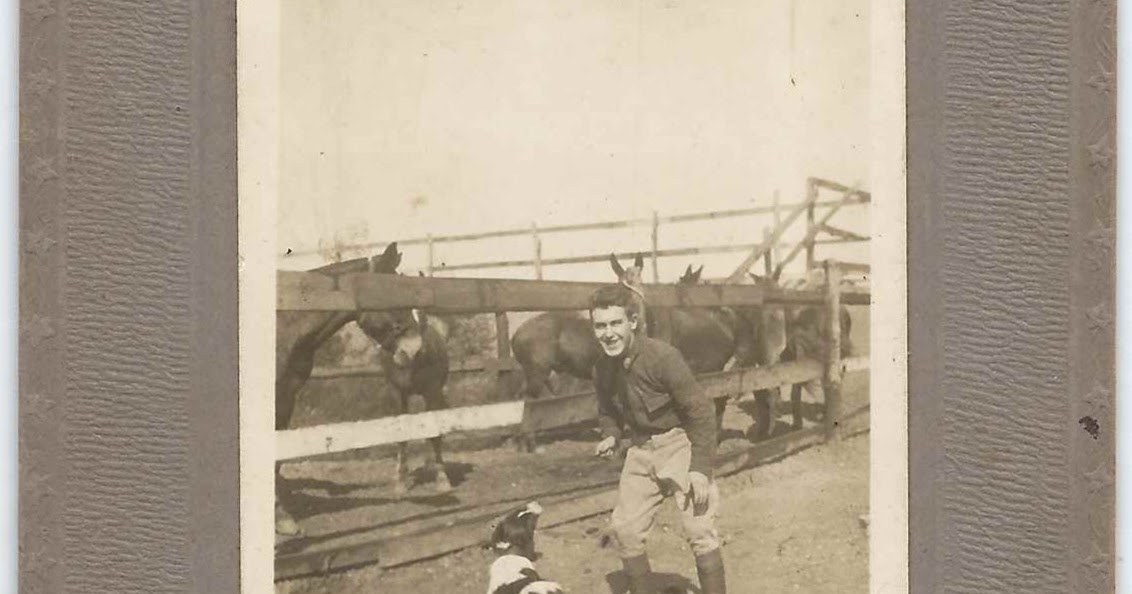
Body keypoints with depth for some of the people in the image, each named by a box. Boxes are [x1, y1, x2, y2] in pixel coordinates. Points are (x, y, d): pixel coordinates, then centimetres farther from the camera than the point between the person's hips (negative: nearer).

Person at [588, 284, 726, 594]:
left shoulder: (662, 356, -24)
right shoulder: (602, 369, -4)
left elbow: (701, 411, -19)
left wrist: (700, 468, -21)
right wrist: (611, 436, -6)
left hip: (680, 443, -6)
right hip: (641, 450, 6)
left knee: (699, 529, -11)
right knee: (623, 528, 5)